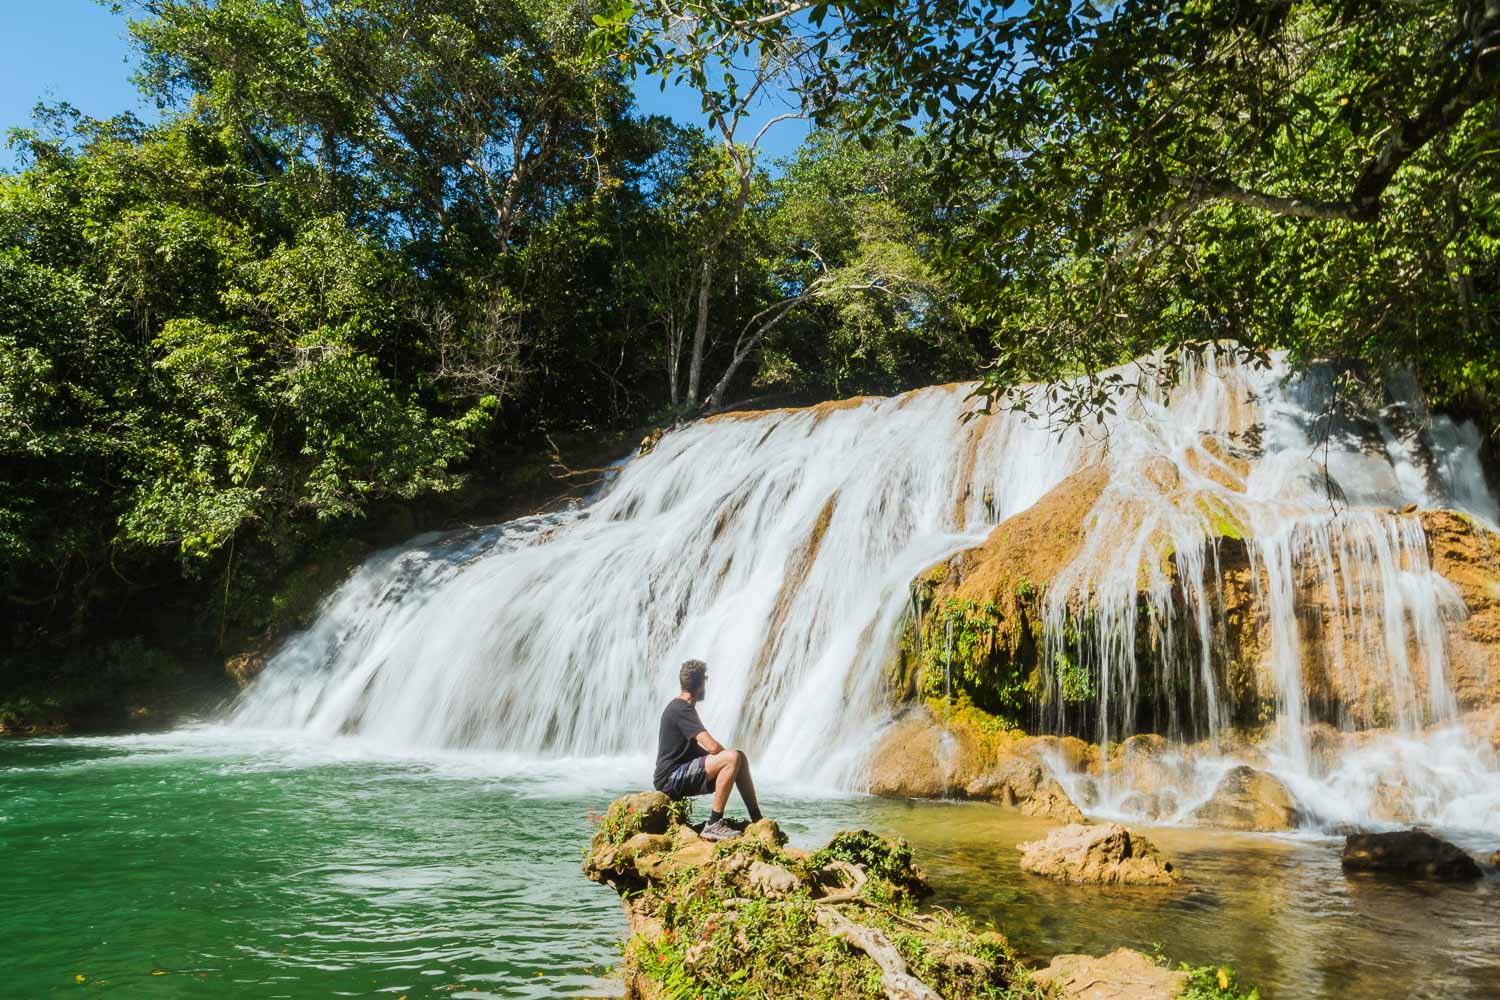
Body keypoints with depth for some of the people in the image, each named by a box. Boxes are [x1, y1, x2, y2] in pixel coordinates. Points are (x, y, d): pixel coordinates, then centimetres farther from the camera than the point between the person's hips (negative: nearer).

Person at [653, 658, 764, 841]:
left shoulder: (681, 707, 16)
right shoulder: (681, 709, -17)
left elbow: (697, 747, 24)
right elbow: (713, 746, -25)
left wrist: (723, 753, 8)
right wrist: (726, 754, -3)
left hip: (682, 775, 10)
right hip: (671, 779, -10)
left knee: (741, 759, 10)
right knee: (732, 758, -25)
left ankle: (757, 820, 10)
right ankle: (714, 824, -23)